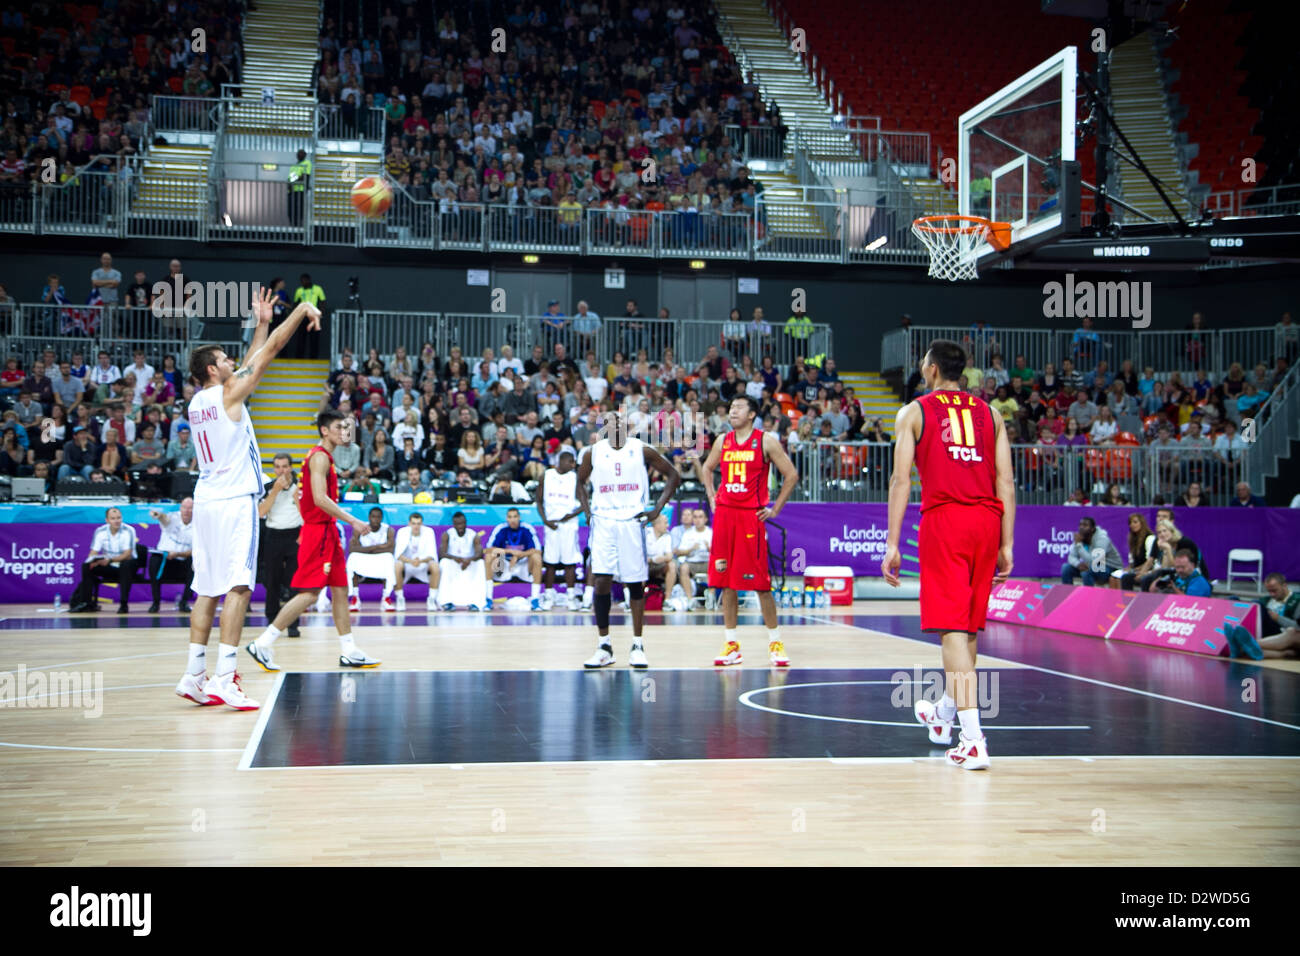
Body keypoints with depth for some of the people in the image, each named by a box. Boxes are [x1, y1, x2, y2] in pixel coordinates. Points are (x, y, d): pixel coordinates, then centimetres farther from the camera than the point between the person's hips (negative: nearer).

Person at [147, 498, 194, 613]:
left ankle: (184, 602, -11)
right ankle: (156, 602, -19)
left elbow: (193, 552, -5)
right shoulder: (173, 519, -2)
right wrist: (159, 515, -53)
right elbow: (165, 518, -28)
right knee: (154, 560, -32)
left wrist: (177, 554, -22)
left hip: (183, 563, 1)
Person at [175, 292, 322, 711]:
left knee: (208, 590, 10)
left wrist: (262, 322, 31)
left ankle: (195, 675, 11)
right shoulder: (228, 393, -8)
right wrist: (302, 310, 4)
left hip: (207, 499, 9)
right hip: (234, 500, -9)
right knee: (237, 588, -11)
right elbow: (269, 352, -5)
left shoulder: (197, 401, 14)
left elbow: (250, 364, 27)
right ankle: (224, 678, -17)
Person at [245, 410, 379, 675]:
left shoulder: (325, 456, 17)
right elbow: (320, 499, -24)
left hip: (326, 530, 10)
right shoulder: (320, 456, -13)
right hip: (318, 531, -10)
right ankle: (262, 645, -8)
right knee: (309, 593, -11)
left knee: (340, 589, 10)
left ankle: (349, 652, 13)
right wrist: (352, 521, -24)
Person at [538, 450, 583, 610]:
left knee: (569, 561, 0)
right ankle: (549, 596, 11)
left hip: (569, 523, -1)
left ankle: (571, 596, 6)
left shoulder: (575, 478, 2)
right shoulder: (546, 476, 4)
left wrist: (572, 514, -14)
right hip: (551, 523, 1)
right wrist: (545, 520, -4)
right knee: (549, 561, 4)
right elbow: (539, 501, 8)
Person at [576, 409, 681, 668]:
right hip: (603, 523, 1)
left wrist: (657, 510, -1)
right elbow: (581, 482, 21)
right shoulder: (593, 453, 4)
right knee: (601, 582, -8)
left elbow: (673, 476, 7)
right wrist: (587, 511, 7)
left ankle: (637, 647, 12)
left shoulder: (642, 450, 1)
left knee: (635, 584, 3)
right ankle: (604, 646, 2)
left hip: (633, 522, 0)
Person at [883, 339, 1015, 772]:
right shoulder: (990, 414, 16)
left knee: (953, 628, -7)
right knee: (968, 626, 19)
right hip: (987, 520, 5)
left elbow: (901, 480, -2)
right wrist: (1006, 546, 10)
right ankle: (945, 712, 39)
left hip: (943, 519, -4)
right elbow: (1006, 481, 9)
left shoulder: (914, 411, 6)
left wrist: (892, 544, -2)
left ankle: (973, 740, -17)